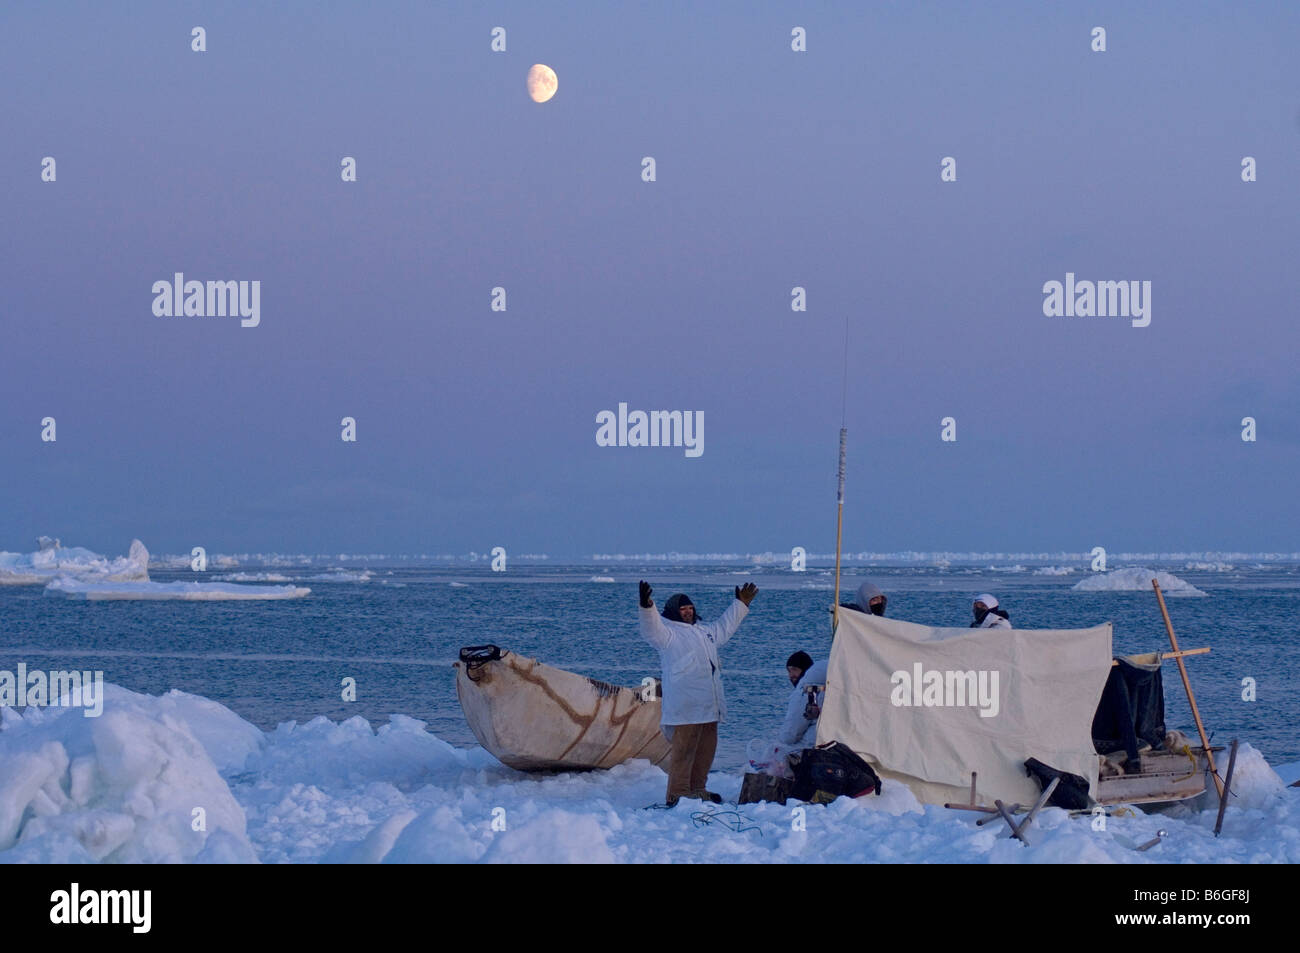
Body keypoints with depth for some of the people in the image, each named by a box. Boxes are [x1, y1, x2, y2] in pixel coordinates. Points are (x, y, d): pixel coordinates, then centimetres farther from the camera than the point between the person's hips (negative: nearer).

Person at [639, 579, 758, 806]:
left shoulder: (705, 631, 23)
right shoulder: (668, 632, -2)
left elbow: (725, 627, 40)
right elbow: (651, 630, -22)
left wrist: (741, 604, 47)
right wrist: (647, 606, -40)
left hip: (708, 708, 8)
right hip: (683, 709, -8)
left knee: (705, 751, 12)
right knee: (683, 751, -9)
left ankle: (697, 789, 22)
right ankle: (678, 794, -7)